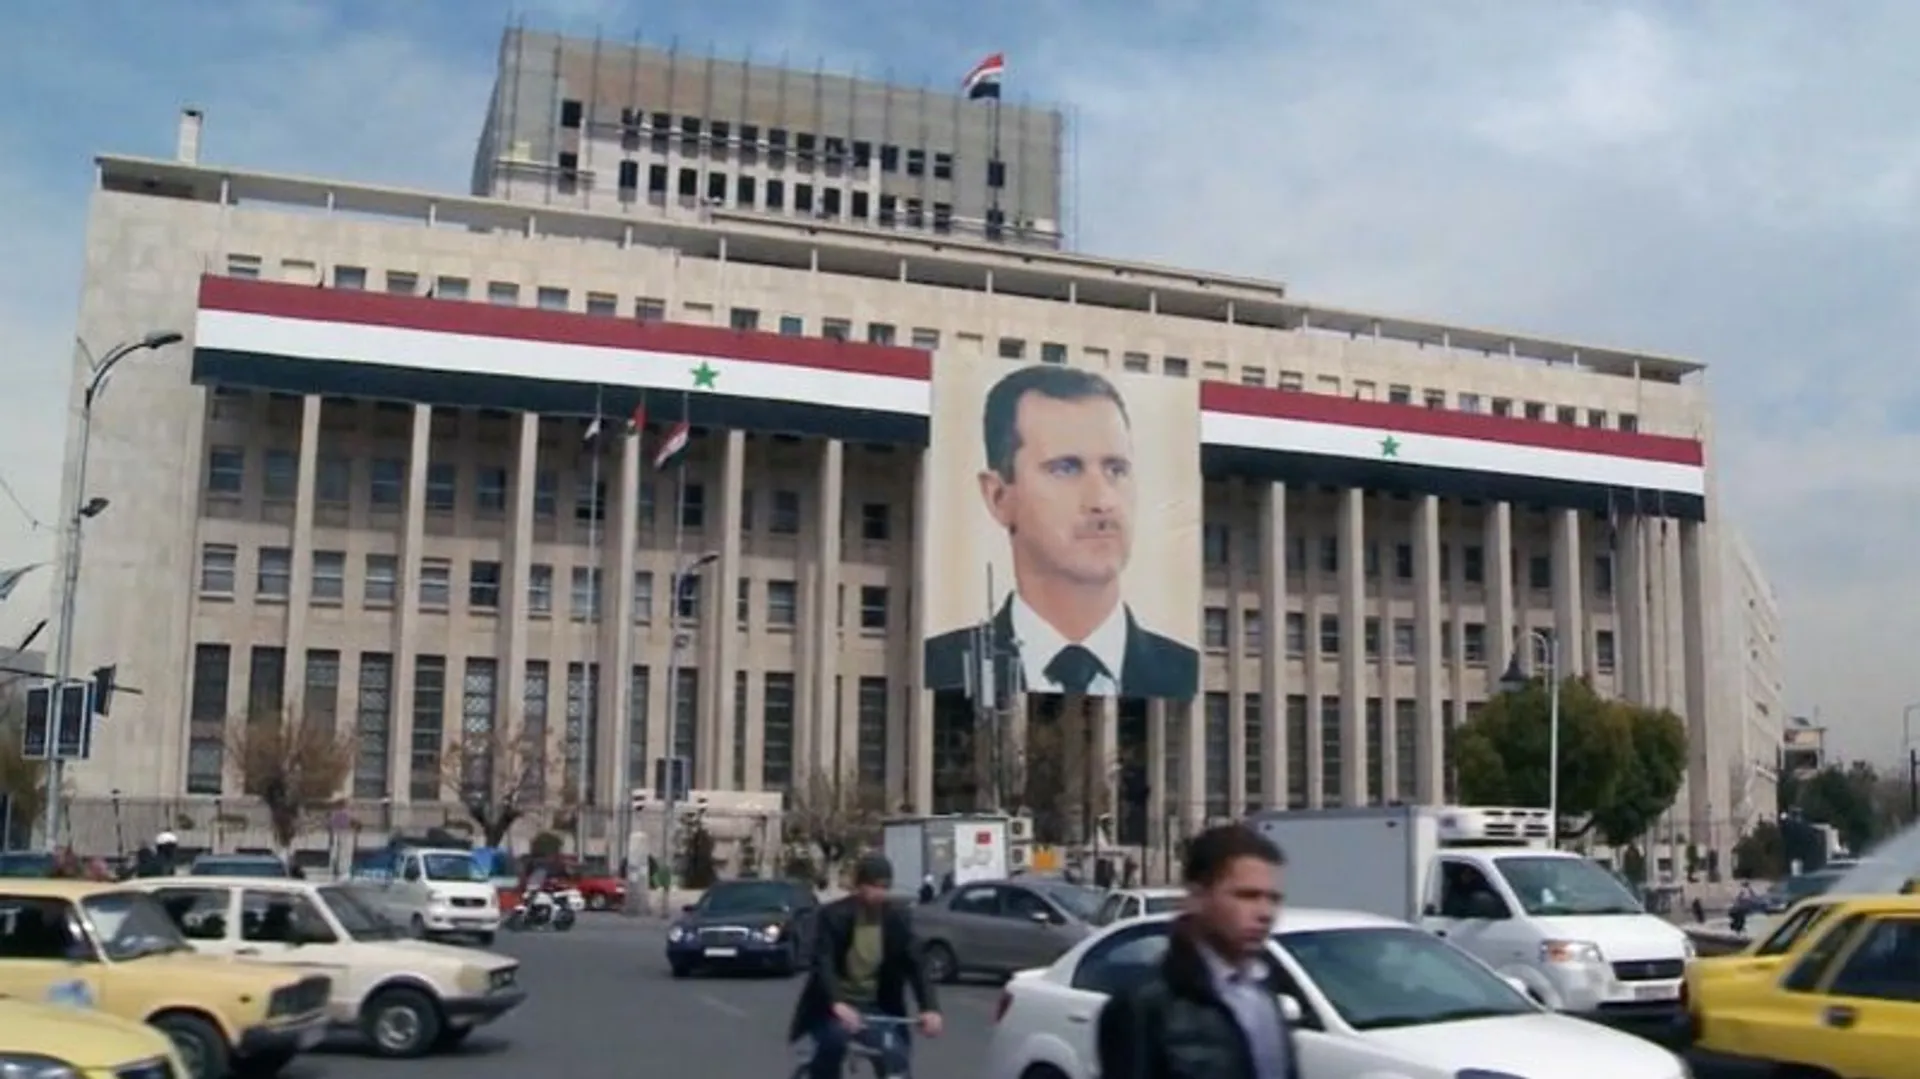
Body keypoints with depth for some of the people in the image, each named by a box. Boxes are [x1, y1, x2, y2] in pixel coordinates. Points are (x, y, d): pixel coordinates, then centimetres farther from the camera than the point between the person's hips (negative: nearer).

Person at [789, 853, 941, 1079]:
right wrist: (837, 1004, -42)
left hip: (877, 1007, 3)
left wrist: (930, 1007, -27)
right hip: (835, 1006, -3)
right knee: (834, 1039, -33)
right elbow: (823, 963, -25)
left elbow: (914, 964, -10)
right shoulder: (833, 915, -14)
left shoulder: (898, 918, -4)